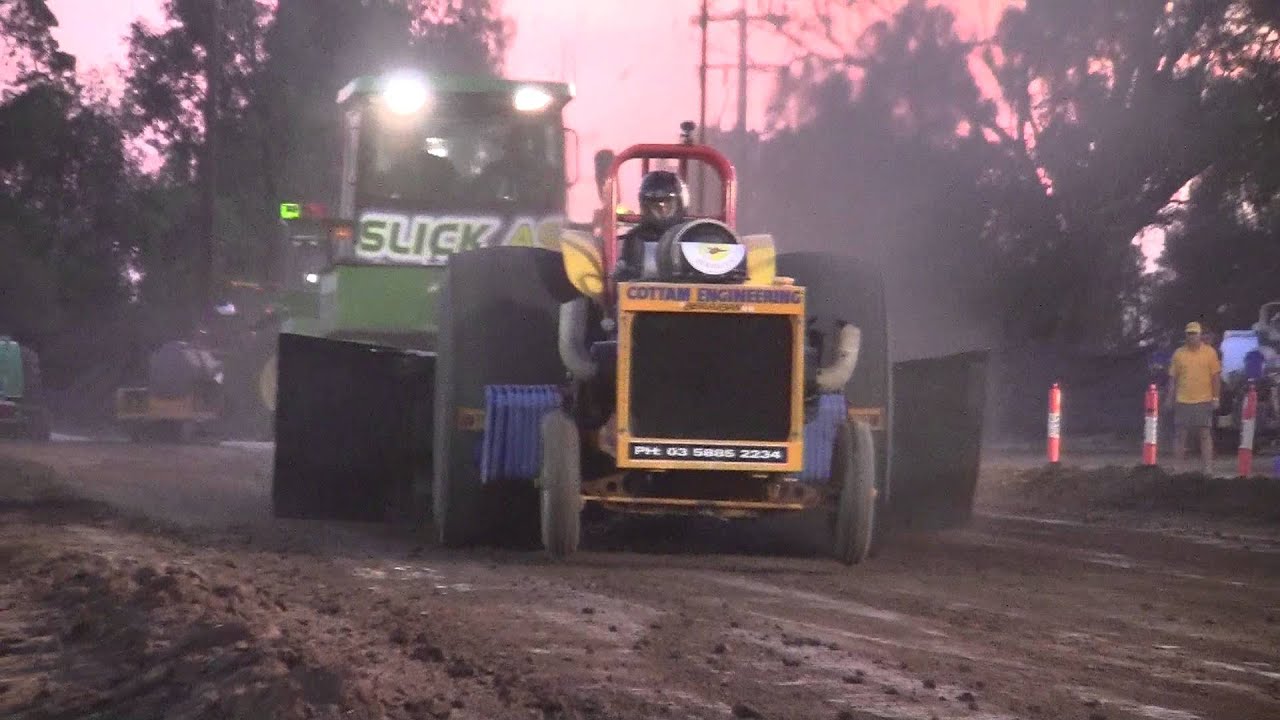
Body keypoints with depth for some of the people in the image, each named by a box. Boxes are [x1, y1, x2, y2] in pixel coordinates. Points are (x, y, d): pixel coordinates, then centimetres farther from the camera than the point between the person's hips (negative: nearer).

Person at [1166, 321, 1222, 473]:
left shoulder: (1210, 352, 2)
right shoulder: (1179, 353, 6)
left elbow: (1216, 376, 2)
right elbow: (1172, 378, 8)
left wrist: (1215, 398, -3)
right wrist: (1169, 399, 4)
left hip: (1204, 401, -2)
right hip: (1183, 401, 2)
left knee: (1205, 435, -2)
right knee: (1180, 435, 3)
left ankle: (1208, 467, -2)